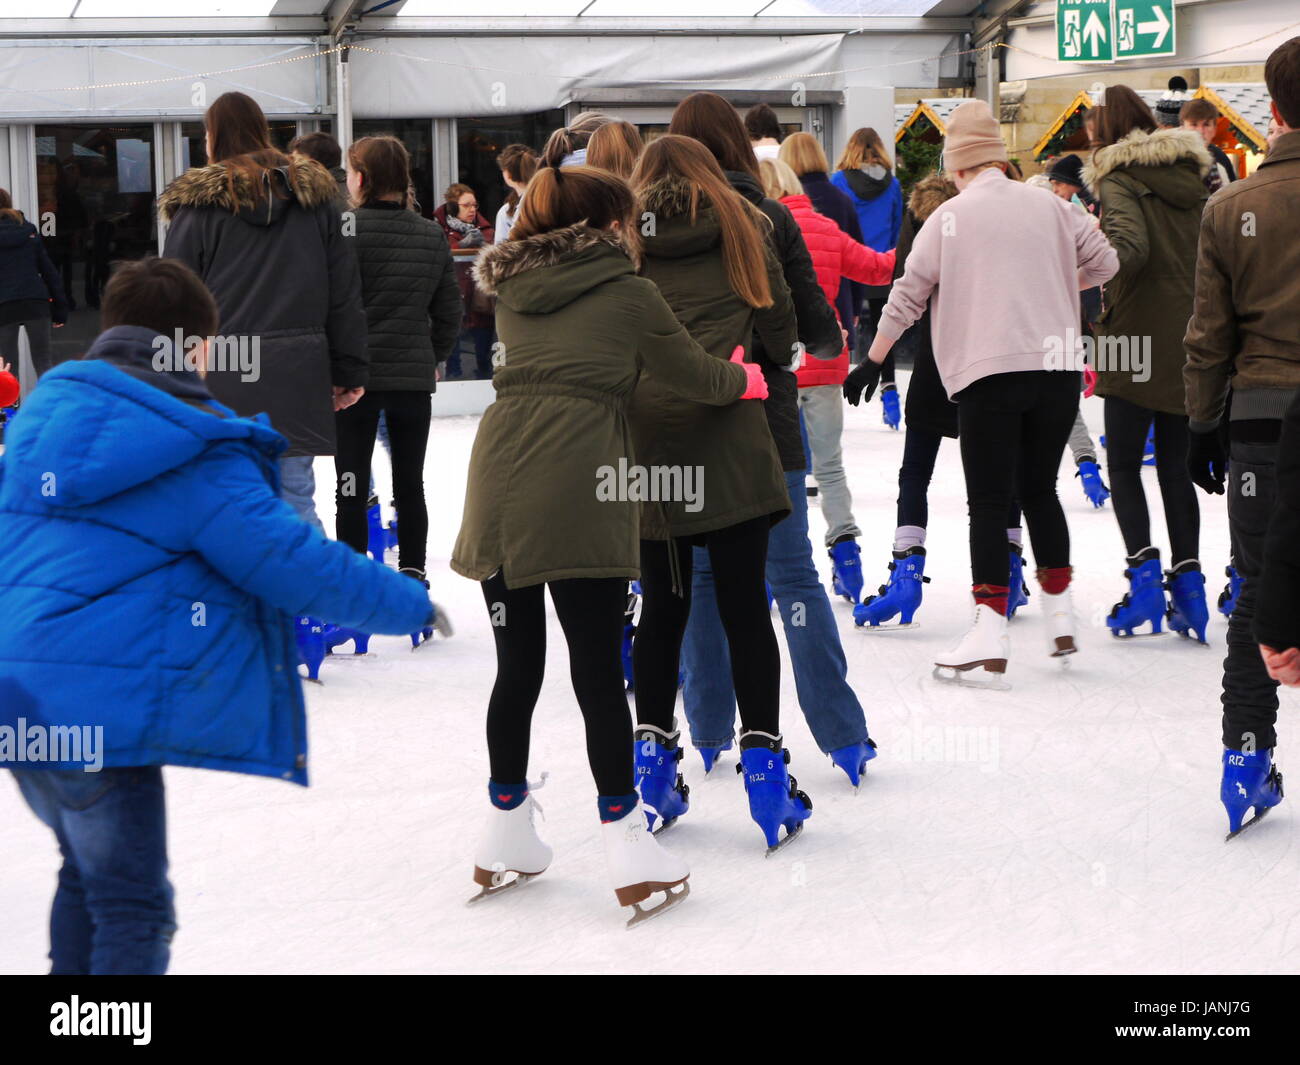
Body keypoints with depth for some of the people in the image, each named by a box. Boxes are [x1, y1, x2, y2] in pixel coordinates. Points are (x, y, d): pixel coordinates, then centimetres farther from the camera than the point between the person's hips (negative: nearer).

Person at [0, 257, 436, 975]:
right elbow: (297, 565, -11)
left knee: (87, 874, 24)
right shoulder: (197, 457, -10)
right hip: (99, 706, -8)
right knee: (132, 909, 1)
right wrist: (414, 605, 2)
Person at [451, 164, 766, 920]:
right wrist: (746, 381, 33)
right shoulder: (627, 291, 6)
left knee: (518, 665, 13)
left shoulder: (515, 291, 21)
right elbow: (694, 374, 10)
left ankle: (506, 842, 22)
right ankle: (627, 847, 3)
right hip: (578, 482, -5)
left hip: (499, 478, 5)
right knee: (598, 669, 0)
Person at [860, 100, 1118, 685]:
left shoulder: (949, 217, 1)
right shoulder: (1049, 206, 9)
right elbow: (1104, 261, 18)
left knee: (988, 505, -2)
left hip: (987, 376, -4)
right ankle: (1060, 619, 23)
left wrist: (872, 359, 15)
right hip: (1057, 369, 4)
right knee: (1040, 491, 19)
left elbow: (908, 293, 3)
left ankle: (989, 638, -12)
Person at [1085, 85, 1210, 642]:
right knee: (1175, 464, 12)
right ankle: (1187, 581, 8)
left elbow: (1128, 245, -24)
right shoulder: (1193, 173, 12)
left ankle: (1144, 571, -12)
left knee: (1124, 464, 2)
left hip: (1138, 338, -6)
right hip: (1190, 339, 6)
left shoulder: (1119, 178, -8)